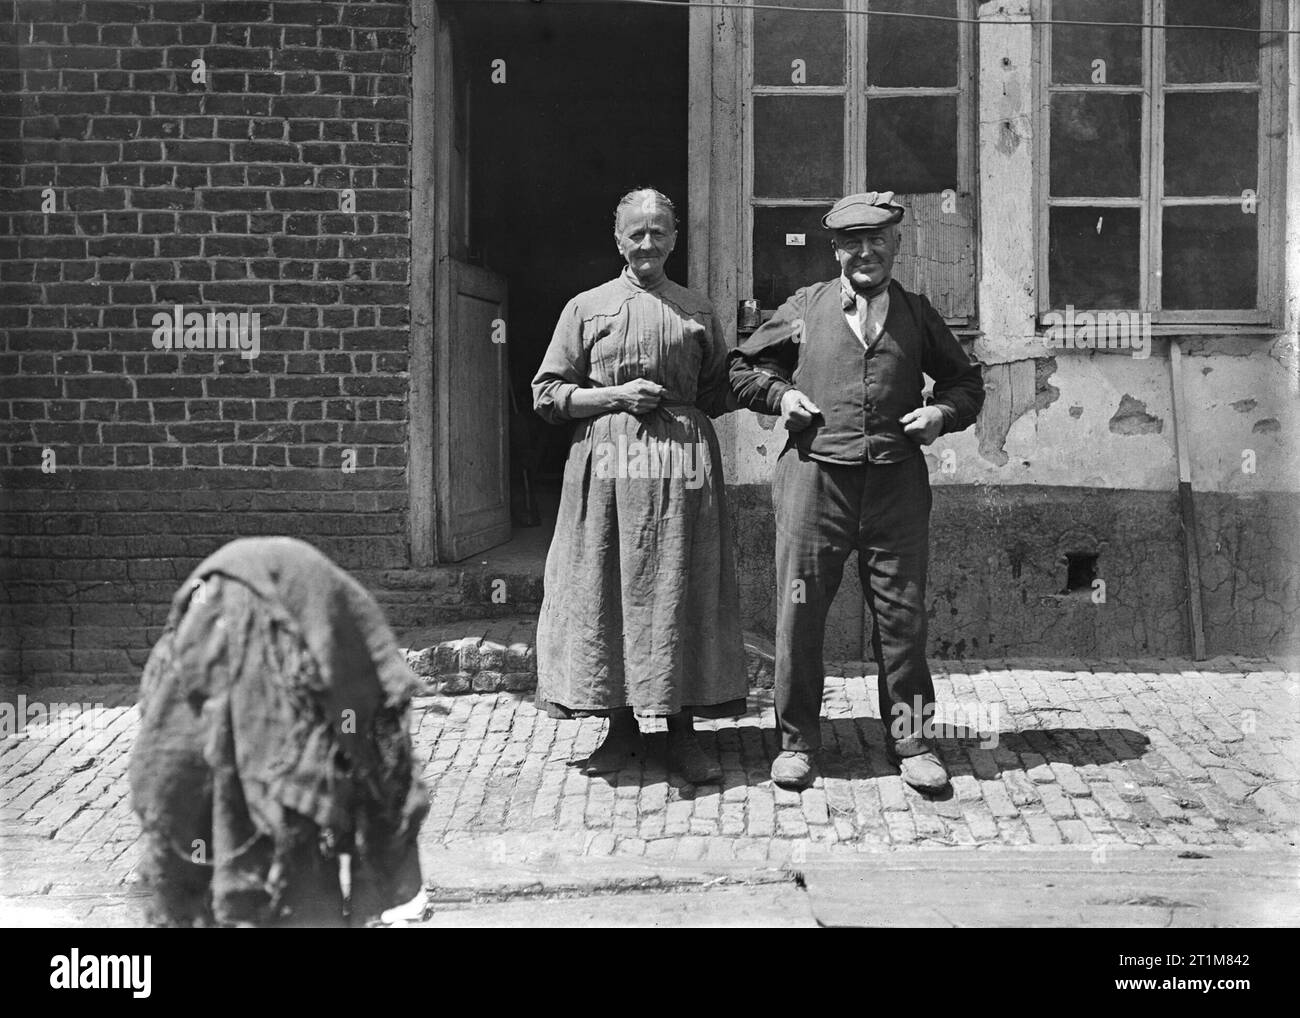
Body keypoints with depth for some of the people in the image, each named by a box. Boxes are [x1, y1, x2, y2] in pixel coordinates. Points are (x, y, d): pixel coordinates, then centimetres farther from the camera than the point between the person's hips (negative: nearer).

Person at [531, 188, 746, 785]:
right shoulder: (586, 308, 10)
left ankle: (682, 734, 9)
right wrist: (615, 396, -6)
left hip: (684, 462, 1)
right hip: (607, 461, 0)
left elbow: (720, 395, 19)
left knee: (681, 591, 0)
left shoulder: (698, 312, 13)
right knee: (606, 590, 1)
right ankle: (622, 727, 14)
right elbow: (547, 396, 5)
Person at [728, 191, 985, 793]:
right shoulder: (804, 308, 8)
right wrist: (780, 394, -2)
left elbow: (966, 381, 22)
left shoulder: (917, 314, 13)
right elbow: (743, 368, 17)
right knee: (799, 613, 1)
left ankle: (909, 740, 20)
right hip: (814, 477, -1)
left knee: (902, 617, 4)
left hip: (897, 483, 1)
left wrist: (944, 412, 2)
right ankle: (797, 741, 17)